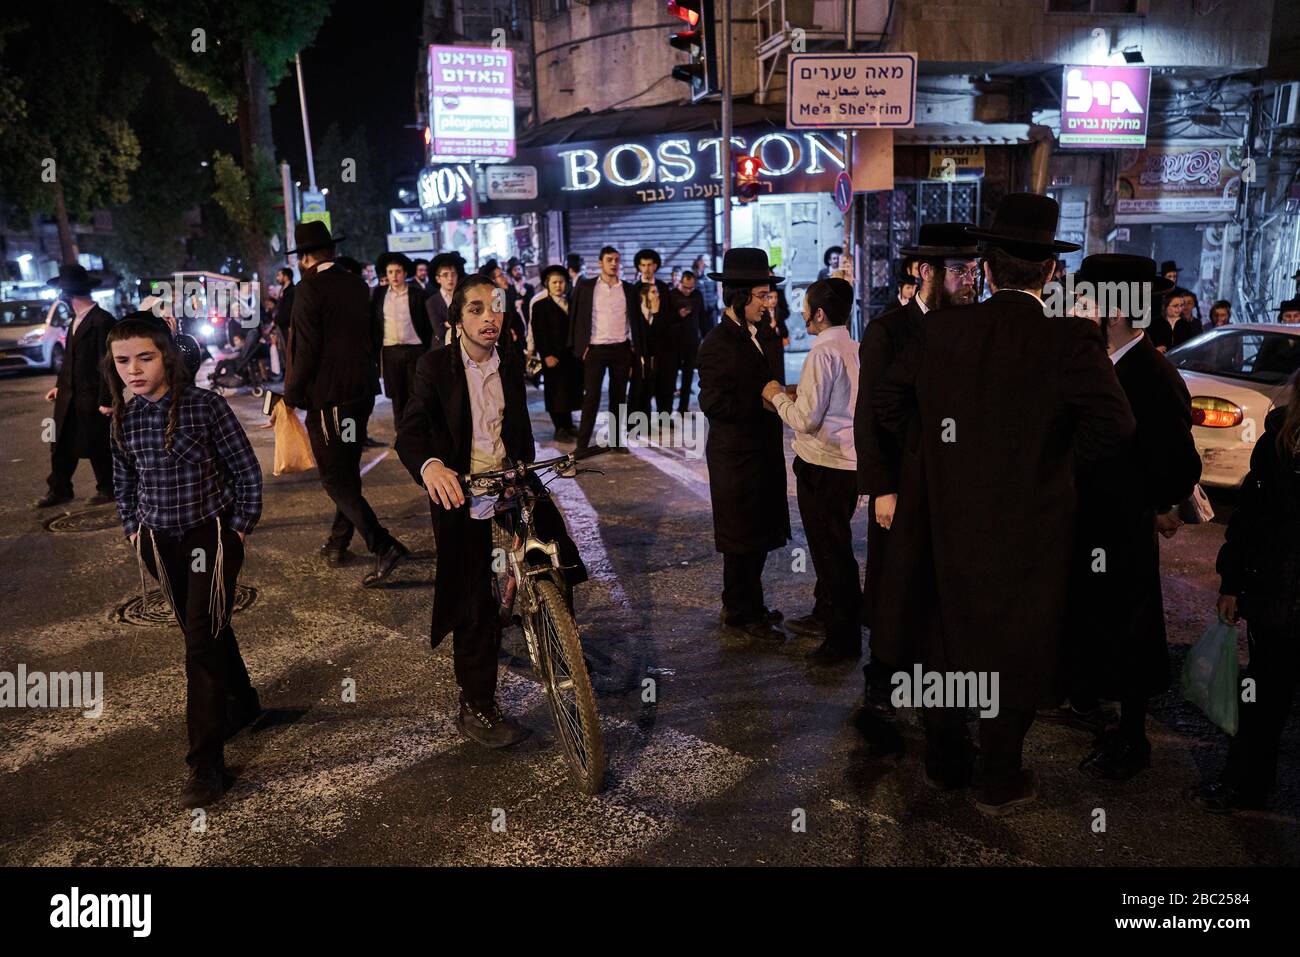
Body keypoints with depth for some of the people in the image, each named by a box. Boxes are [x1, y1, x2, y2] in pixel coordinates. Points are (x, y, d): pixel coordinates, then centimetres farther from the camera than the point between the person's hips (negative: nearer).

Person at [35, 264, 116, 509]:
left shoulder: (102, 320, -15)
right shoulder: (77, 319, 13)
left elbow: (107, 362, -18)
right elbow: (70, 358, 19)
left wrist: (106, 400, -19)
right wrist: (60, 385, 12)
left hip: (92, 397, -8)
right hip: (69, 396, 8)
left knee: (98, 447, 5)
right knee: (61, 445, 12)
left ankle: (106, 489, 20)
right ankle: (59, 490, 23)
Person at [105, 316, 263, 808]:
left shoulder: (205, 405, -15)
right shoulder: (123, 418, -1)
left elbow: (247, 469, -9)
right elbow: (123, 483, 14)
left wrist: (239, 528, -8)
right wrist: (134, 531, 8)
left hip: (211, 534, -5)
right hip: (160, 542, 5)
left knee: (203, 641, -7)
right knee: (202, 632, 18)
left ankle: (206, 760, -1)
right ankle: (242, 704, 40)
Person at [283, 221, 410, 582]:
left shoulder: (309, 289, -12)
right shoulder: (358, 285, 10)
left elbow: (306, 350, -17)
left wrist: (292, 396, -6)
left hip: (327, 397, -8)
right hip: (361, 392, 8)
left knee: (335, 478, -4)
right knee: (348, 469, 18)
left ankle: (383, 546, -15)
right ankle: (338, 543, 28)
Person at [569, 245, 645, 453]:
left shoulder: (629, 289, 8)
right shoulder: (585, 287, 1)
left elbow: (637, 320, 10)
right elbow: (575, 318, 2)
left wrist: (637, 349, 3)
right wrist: (580, 347, -4)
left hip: (621, 350, 3)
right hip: (595, 349, -3)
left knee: (619, 396, 8)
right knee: (591, 396, -4)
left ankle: (616, 440, 16)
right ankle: (582, 443, 0)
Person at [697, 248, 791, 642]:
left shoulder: (764, 335, 10)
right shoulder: (717, 344, -17)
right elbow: (713, 402, -22)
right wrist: (763, 402, -21)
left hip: (764, 449, 9)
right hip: (736, 454, -9)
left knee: (760, 534, 17)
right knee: (742, 539, 2)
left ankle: (748, 605, 32)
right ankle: (740, 614, 17)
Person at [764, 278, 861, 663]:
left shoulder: (823, 353, -18)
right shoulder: (854, 349, 8)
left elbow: (806, 419, -20)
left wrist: (777, 396, -4)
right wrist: (794, 398, 14)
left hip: (823, 465, -9)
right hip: (849, 460, 9)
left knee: (832, 549, 1)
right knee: (830, 544, 22)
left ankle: (844, 638, 11)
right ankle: (825, 615, 38)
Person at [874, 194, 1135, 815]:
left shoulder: (940, 330, -5)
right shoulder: (1070, 339, -16)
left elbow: (889, 401, 3)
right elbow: (1113, 424, -25)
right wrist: (1062, 457, -6)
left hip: (949, 519, 4)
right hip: (1027, 527, -3)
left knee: (948, 637, 20)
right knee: (1014, 651, 13)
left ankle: (944, 759, 36)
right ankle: (998, 781, 27)